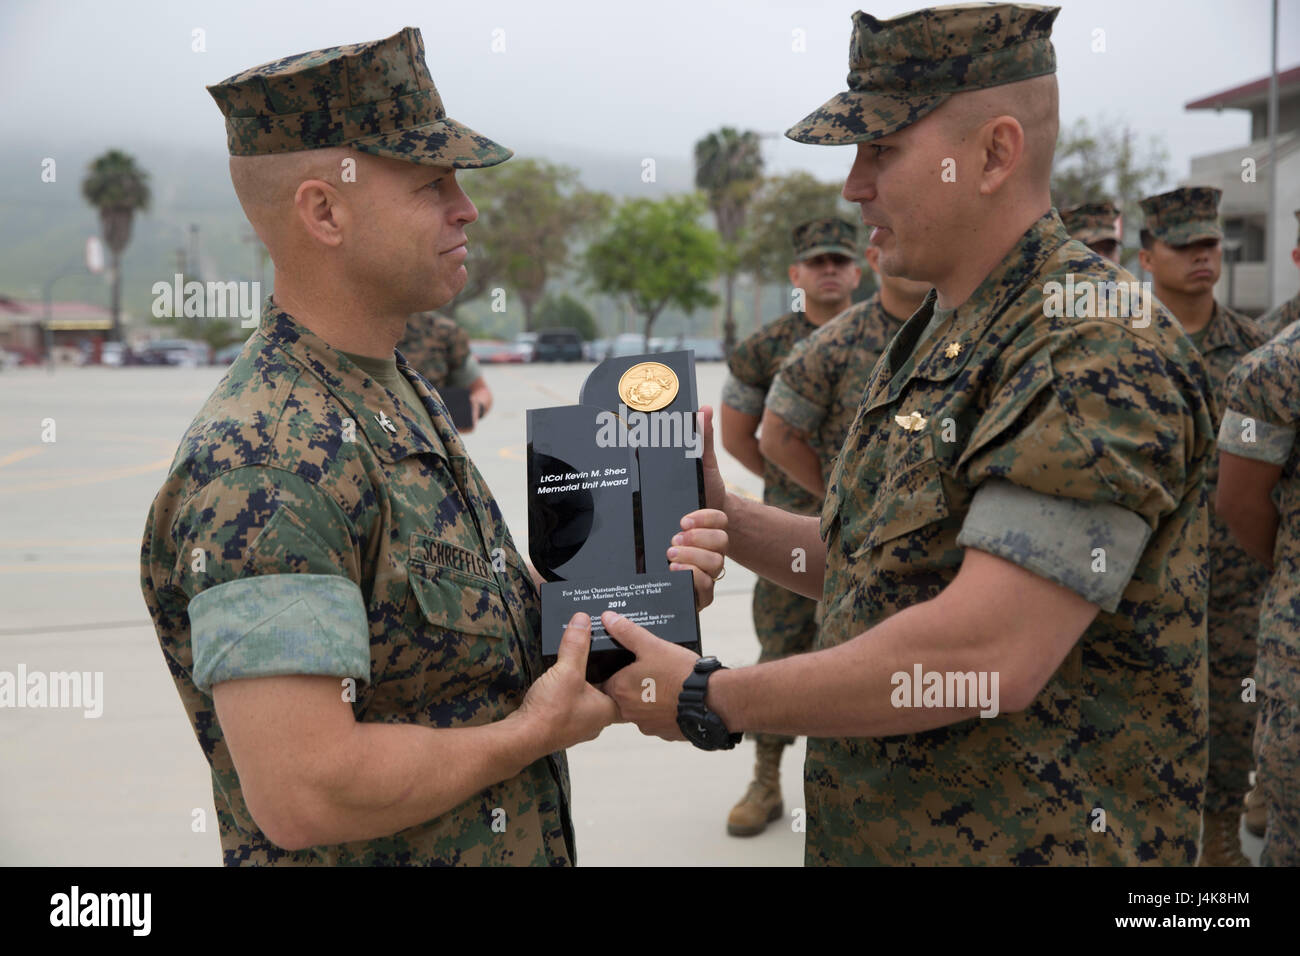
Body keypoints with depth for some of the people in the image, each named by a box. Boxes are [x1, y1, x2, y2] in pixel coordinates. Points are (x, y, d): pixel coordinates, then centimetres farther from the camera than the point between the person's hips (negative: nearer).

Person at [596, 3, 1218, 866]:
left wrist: (709, 700, -21)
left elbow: (990, 653, -29)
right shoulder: (932, 342, 10)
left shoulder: (1098, 349, -21)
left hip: (1030, 839, -8)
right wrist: (724, 517, 1)